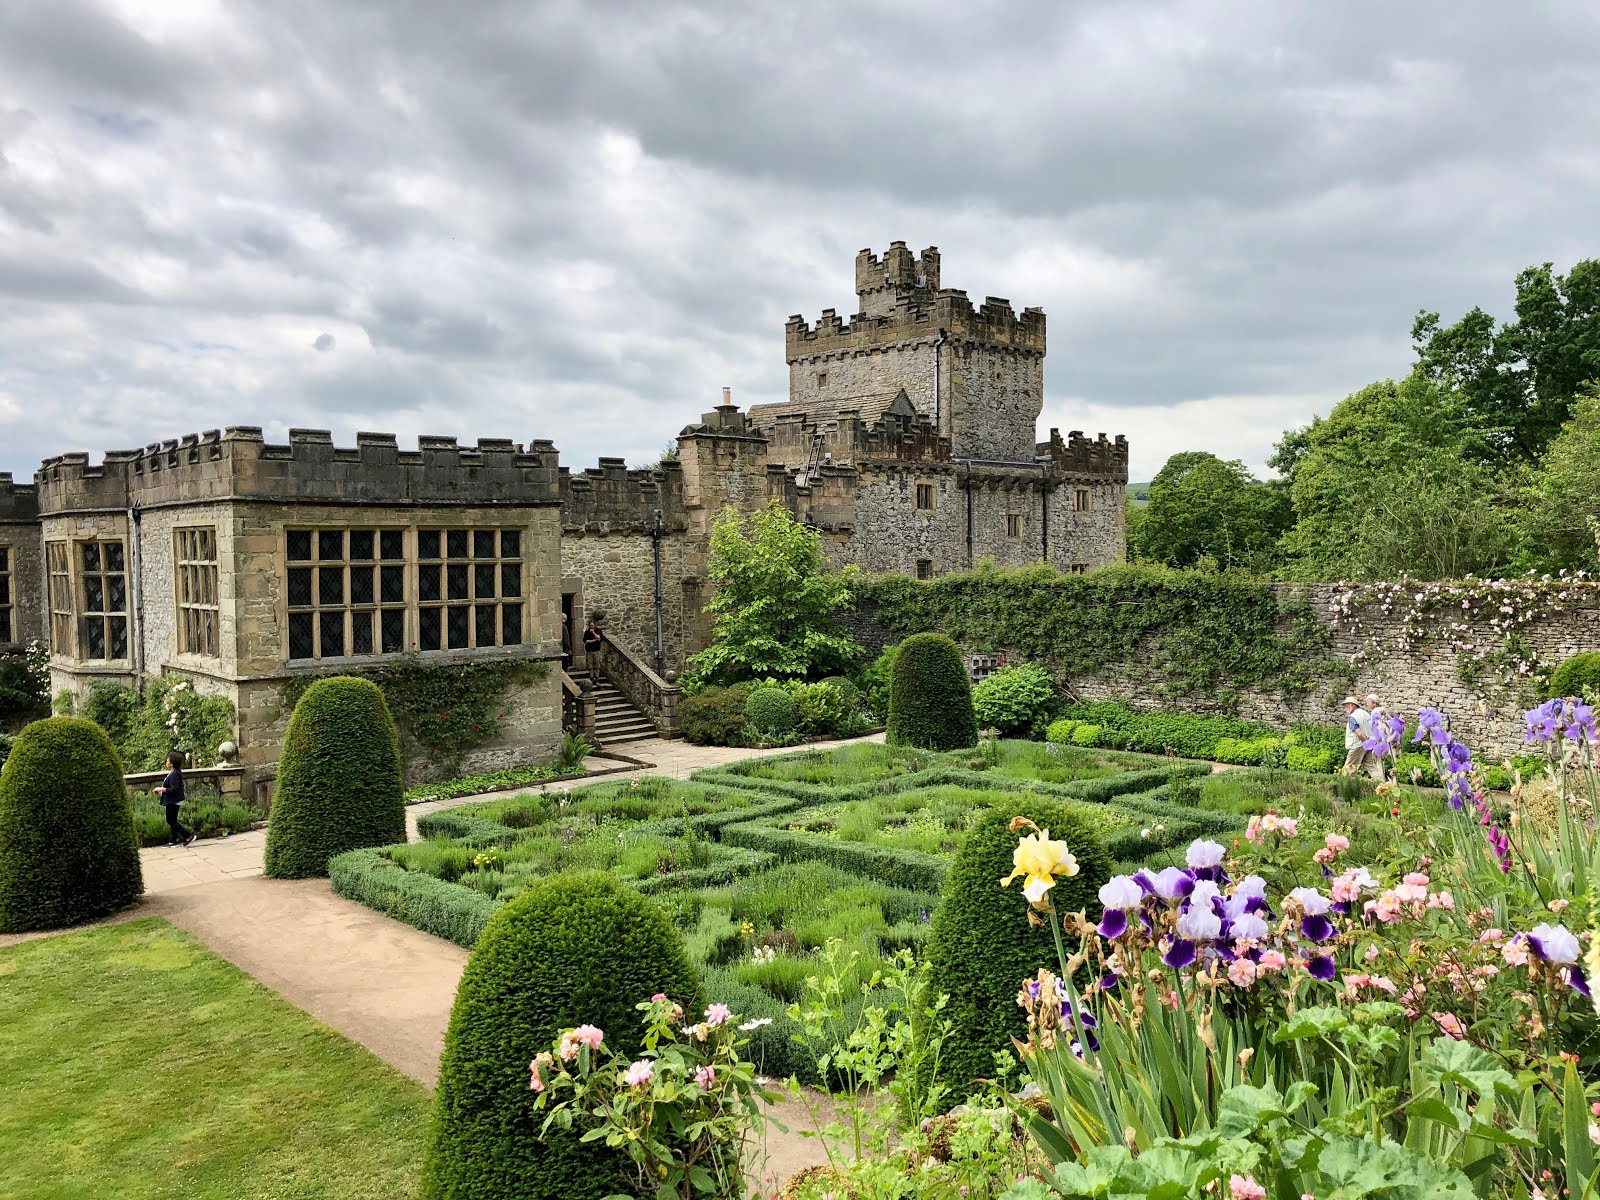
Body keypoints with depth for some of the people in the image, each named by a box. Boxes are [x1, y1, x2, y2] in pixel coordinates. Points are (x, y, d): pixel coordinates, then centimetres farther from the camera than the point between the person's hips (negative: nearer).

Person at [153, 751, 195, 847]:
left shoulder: (174, 775, -23)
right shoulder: (176, 772, 9)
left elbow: (174, 789, -27)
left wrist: (162, 789, -21)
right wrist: (161, 791, 14)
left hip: (173, 801, -10)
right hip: (173, 801, 10)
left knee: (171, 821, -4)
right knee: (172, 820, 15)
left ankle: (188, 836, -4)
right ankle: (174, 840, 22)